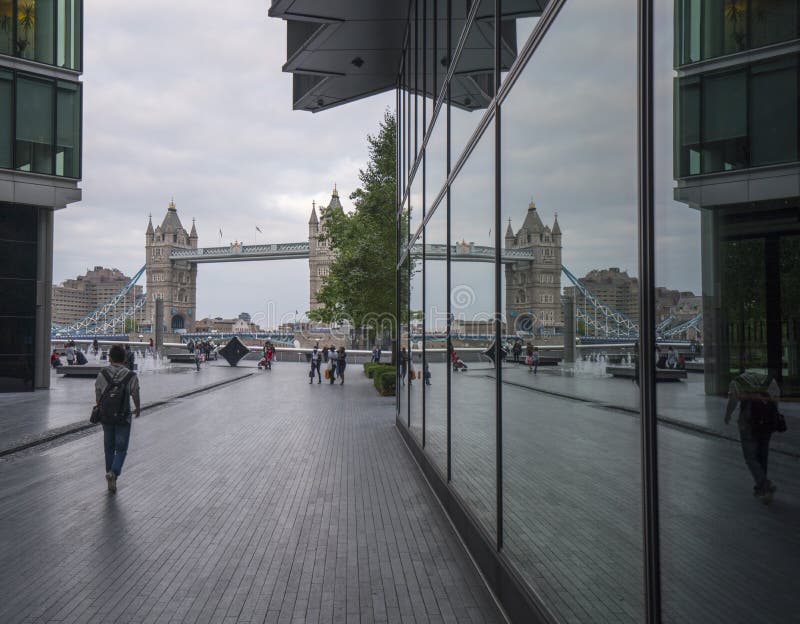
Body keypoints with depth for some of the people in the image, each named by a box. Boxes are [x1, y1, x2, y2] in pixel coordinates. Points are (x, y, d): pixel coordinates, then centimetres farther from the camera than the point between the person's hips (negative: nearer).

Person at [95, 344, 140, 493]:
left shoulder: (102, 374, -4)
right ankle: (114, 472, -18)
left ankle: (111, 476, 22)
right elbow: (135, 396, 1)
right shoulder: (131, 376, -9)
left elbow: (98, 396, 4)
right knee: (121, 448, 5)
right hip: (123, 416, -2)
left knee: (109, 447, 15)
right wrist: (137, 409, 21)